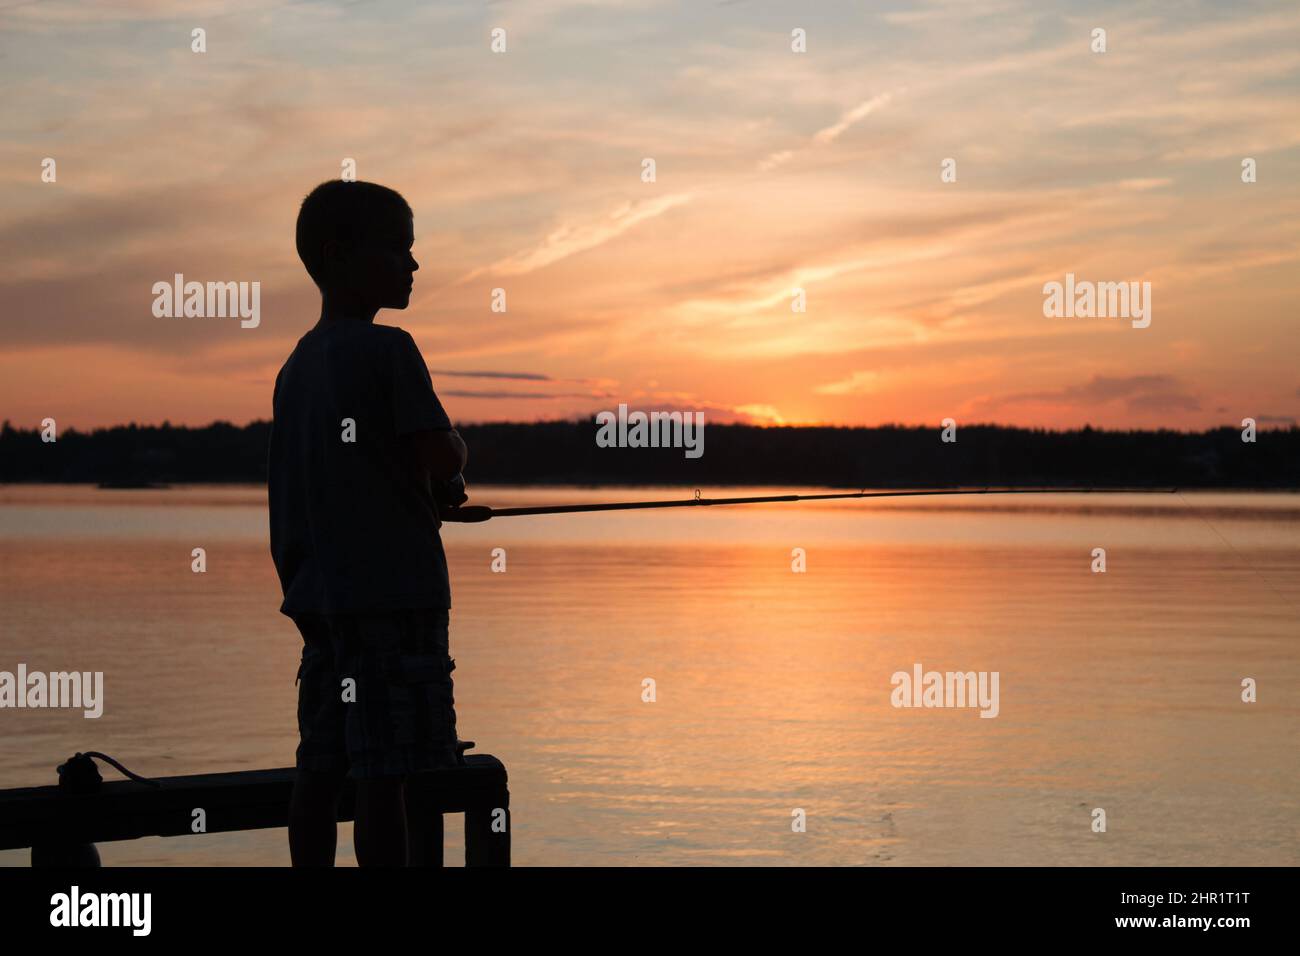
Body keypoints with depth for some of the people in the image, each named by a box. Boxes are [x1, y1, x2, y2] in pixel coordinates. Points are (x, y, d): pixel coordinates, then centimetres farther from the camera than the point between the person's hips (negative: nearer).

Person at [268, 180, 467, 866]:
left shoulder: (296, 366, 15)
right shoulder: (389, 351, -10)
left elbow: (280, 488, 17)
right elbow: (441, 459, -16)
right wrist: (456, 447, 8)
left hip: (320, 598, 8)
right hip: (394, 591, -8)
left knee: (322, 768, 10)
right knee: (387, 775, -7)